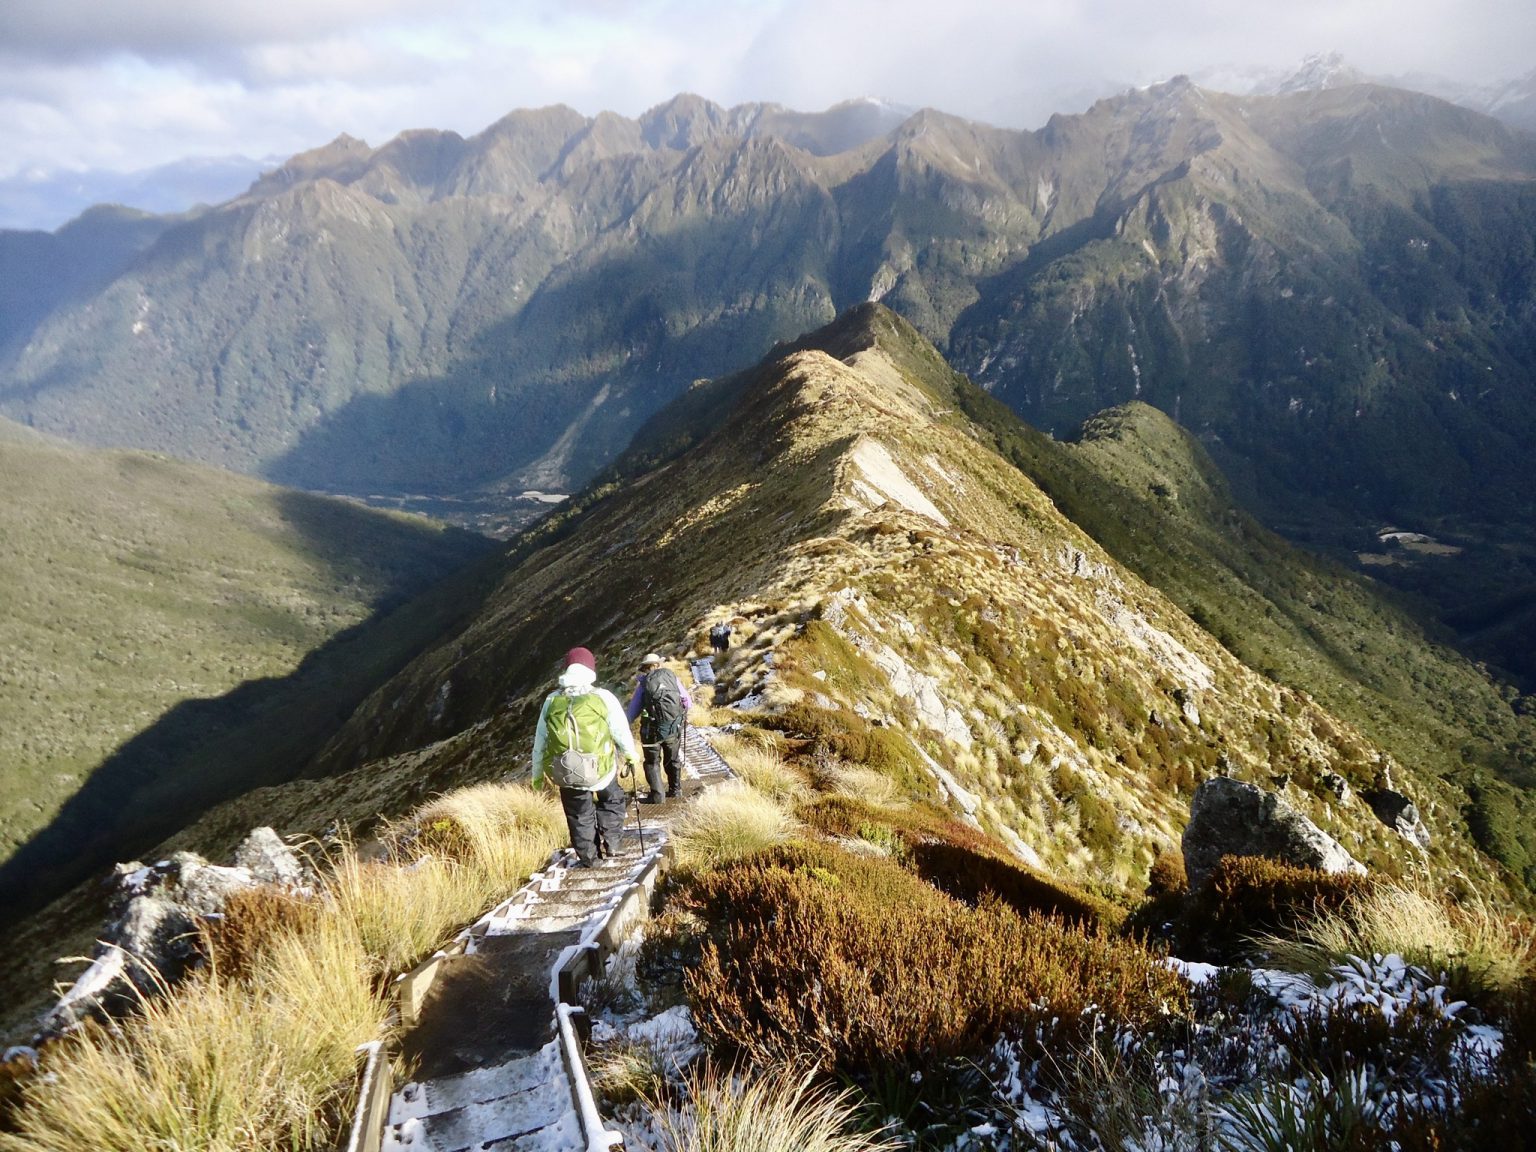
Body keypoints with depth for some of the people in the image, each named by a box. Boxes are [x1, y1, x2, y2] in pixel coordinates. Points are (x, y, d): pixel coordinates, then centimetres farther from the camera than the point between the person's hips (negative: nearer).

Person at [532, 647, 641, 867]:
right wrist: (631, 754, 19)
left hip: (566, 775, 2)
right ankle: (610, 844, 19)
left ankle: (588, 858, 27)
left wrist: (537, 774, 17)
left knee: (579, 816, 20)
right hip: (602, 770, -2)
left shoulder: (552, 701, -1)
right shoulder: (603, 697, -9)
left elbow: (540, 740, 5)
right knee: (611, 802, 26)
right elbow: (621, 731, 0)